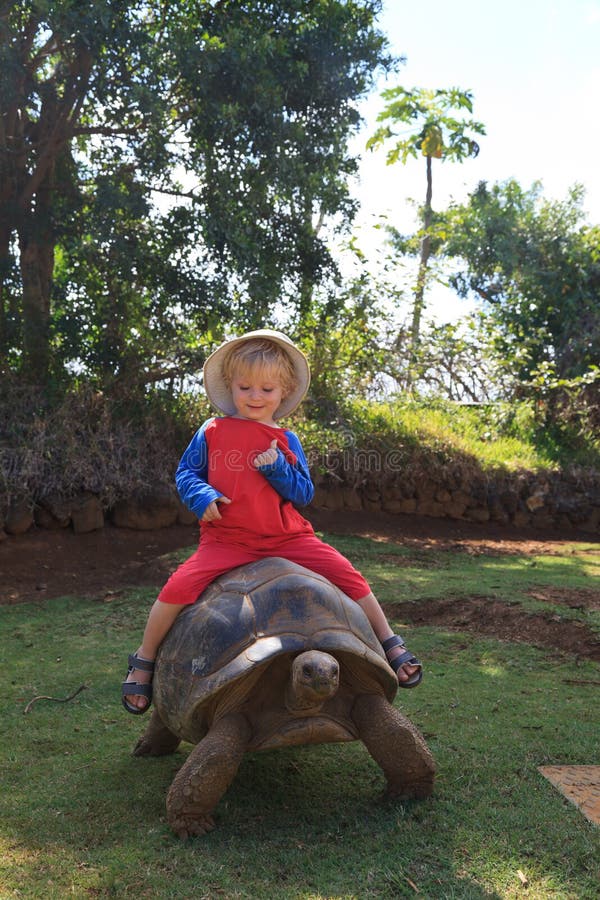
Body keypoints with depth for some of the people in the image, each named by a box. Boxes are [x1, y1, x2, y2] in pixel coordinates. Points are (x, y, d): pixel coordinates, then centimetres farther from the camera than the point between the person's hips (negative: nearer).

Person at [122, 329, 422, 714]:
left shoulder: (287, 441, 9)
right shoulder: (212, 432, 6)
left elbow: (304, 494, 6)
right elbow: (186, 472, 10)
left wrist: (278, 468, -12)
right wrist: (201, 495, -12)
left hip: (286, 538, 2)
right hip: (226, 539, -1)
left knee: (347, 575, -8)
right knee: (179, 587, -21)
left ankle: (390, 644, 12)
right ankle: (145, 659, 5)